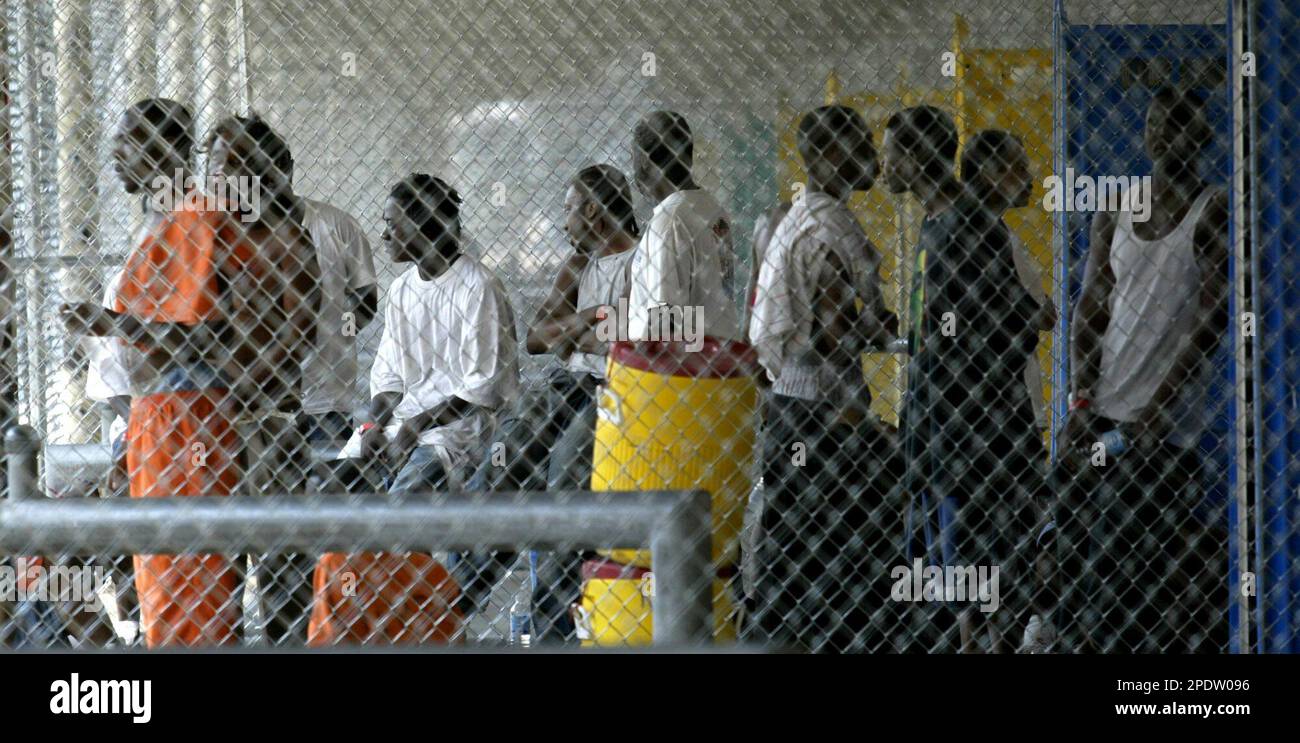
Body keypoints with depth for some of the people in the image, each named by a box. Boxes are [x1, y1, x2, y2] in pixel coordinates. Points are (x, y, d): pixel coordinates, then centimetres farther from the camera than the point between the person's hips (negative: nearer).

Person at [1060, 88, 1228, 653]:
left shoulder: (1215, 212, -2)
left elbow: (1212, 316, -10)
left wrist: (1160, 407, -18)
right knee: (1090, 558, 1)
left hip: (1169, 421, -5)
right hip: (1101, 415, 5)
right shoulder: (1112, 216, 14)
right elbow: (1091, 310, 10)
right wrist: (1080, 399, -5)